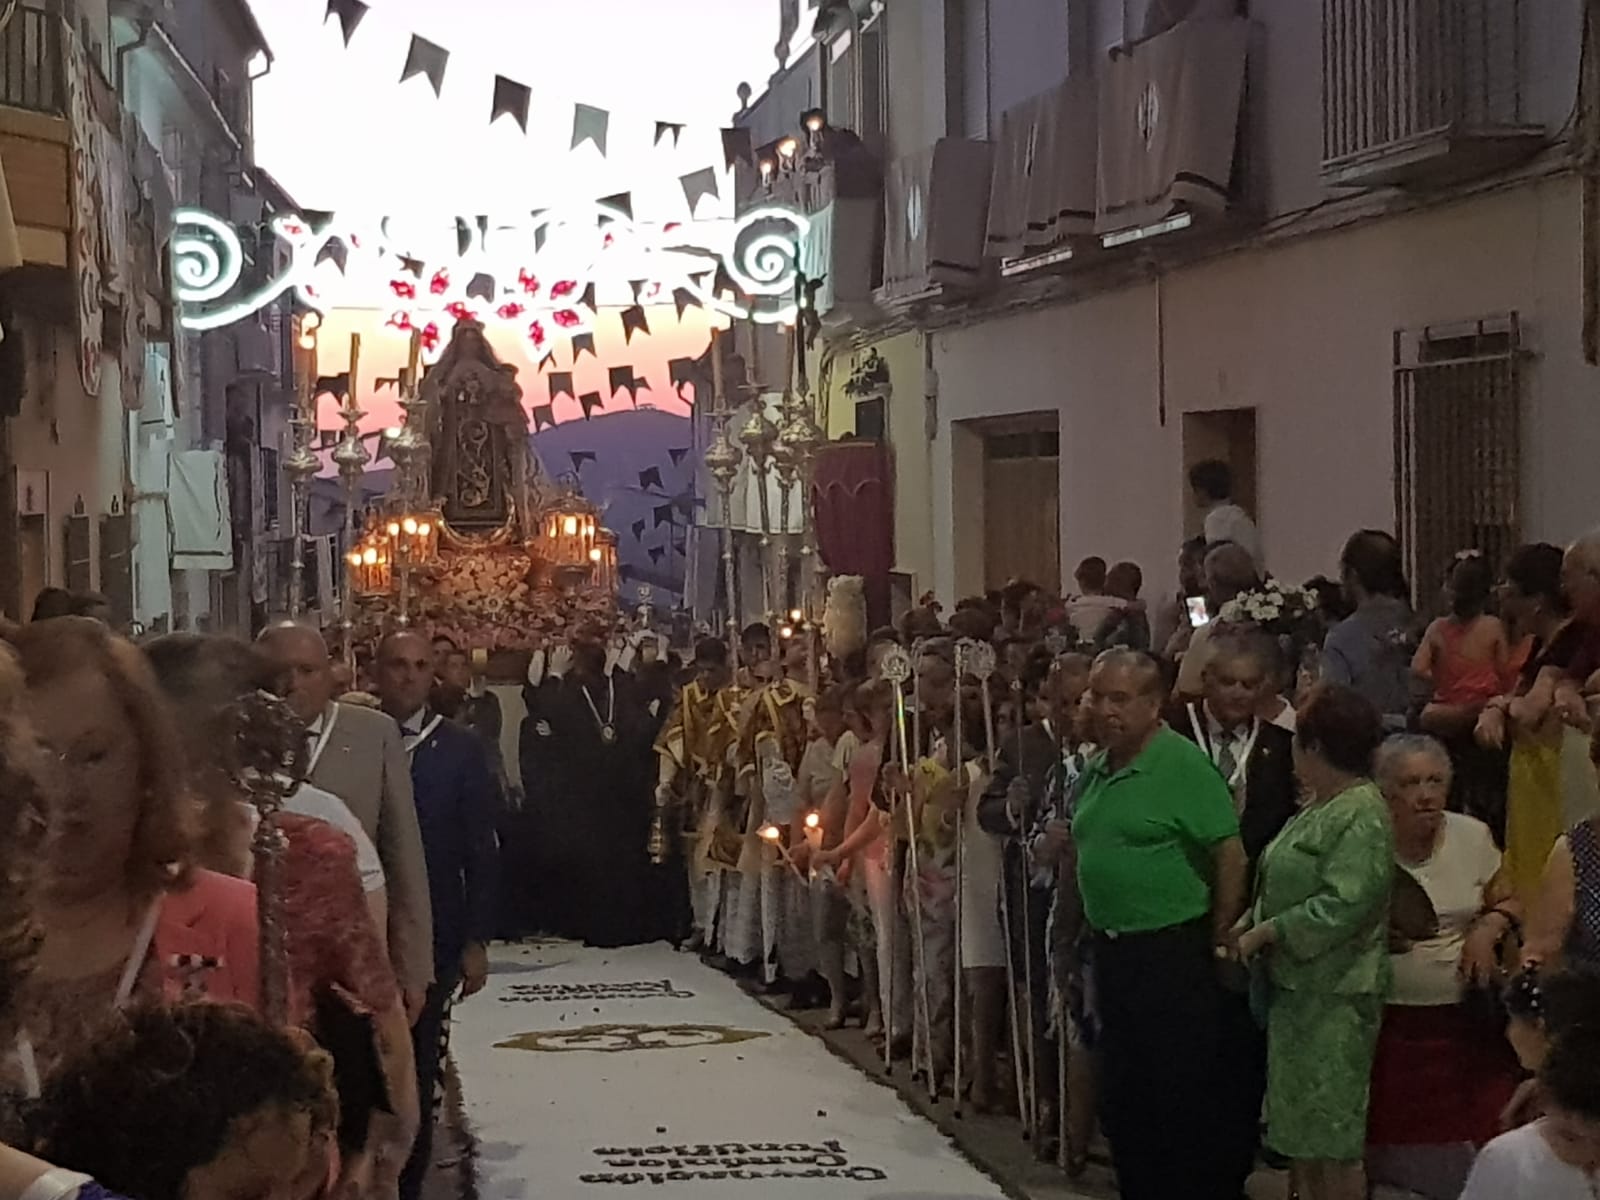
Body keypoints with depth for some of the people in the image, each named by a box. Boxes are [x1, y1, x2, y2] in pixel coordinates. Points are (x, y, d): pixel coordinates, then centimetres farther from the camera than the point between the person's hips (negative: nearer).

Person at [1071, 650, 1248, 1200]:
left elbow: (1231, 855, -16)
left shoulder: (1183, 764, -15)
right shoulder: (1096, 771, 10)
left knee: (1179, 1096, -1)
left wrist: (1217, 939, -9)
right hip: (1111, 949, 8)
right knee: (1122, 1093, 14)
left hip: (1171, 953, -8)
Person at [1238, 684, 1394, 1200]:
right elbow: (1287, 887, 16)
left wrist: (1264, 932, -18)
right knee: (1298, 1133, 15)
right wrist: (1245, 929, 2)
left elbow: (1340, 906, -25)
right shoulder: (1317, 807, 13)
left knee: (1332, 1138, -2)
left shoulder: (1362, 814, -17)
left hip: (1335, 996, -10)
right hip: (1296, 985, 10)